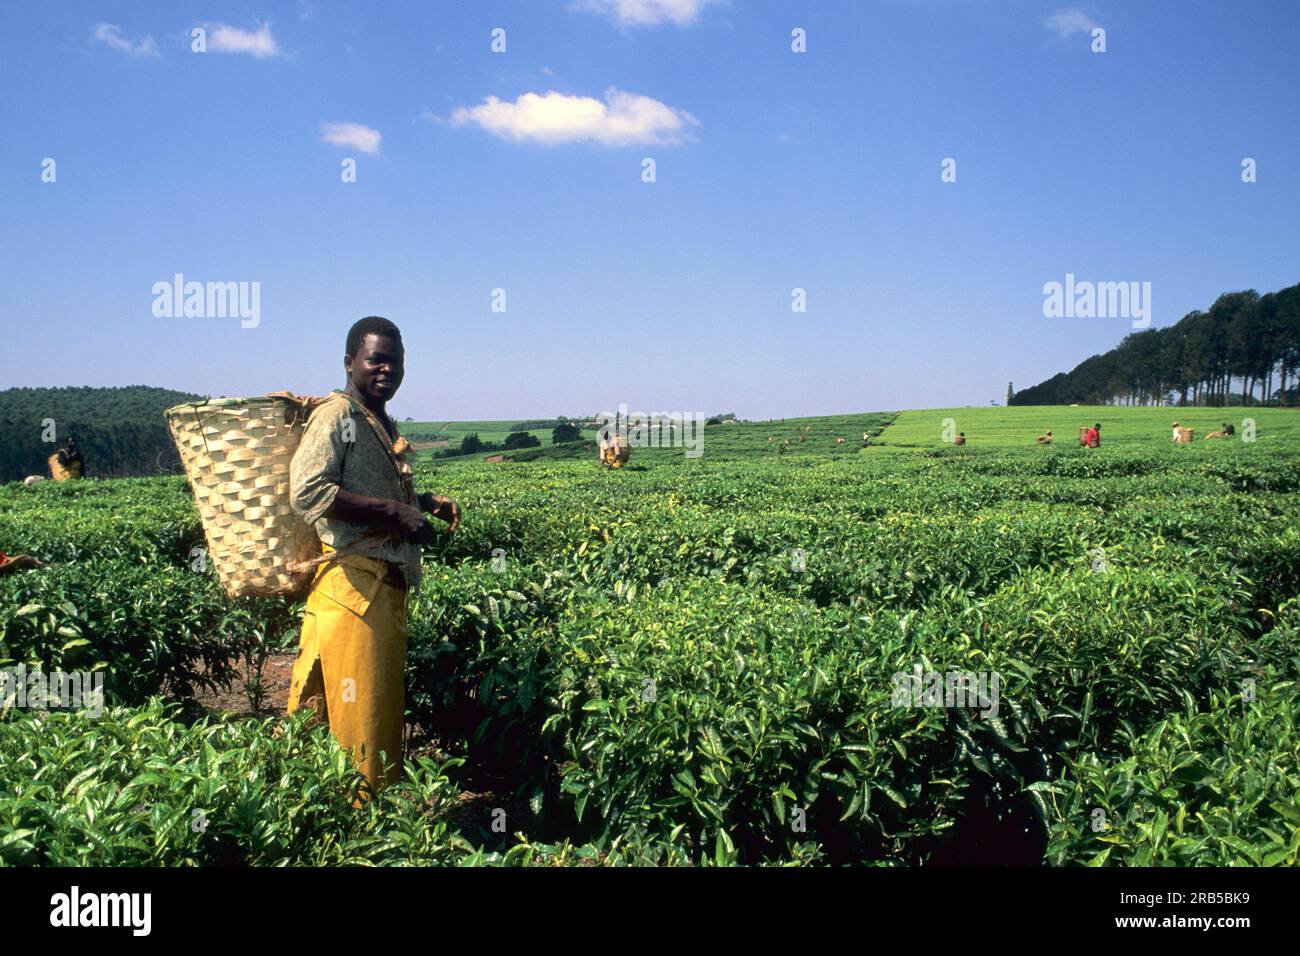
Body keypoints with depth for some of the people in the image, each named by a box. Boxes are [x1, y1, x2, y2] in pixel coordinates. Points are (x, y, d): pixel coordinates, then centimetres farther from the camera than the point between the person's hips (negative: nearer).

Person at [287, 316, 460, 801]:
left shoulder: (384, 424, 21)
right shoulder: (336, 416, -9)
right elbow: (307, 492, -21)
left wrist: (425, 502, 13)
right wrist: (392, 512, -19)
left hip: (387, 586, 10)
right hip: (351, 584, -10)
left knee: (385, 704, 13)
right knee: (356, 709, -7)